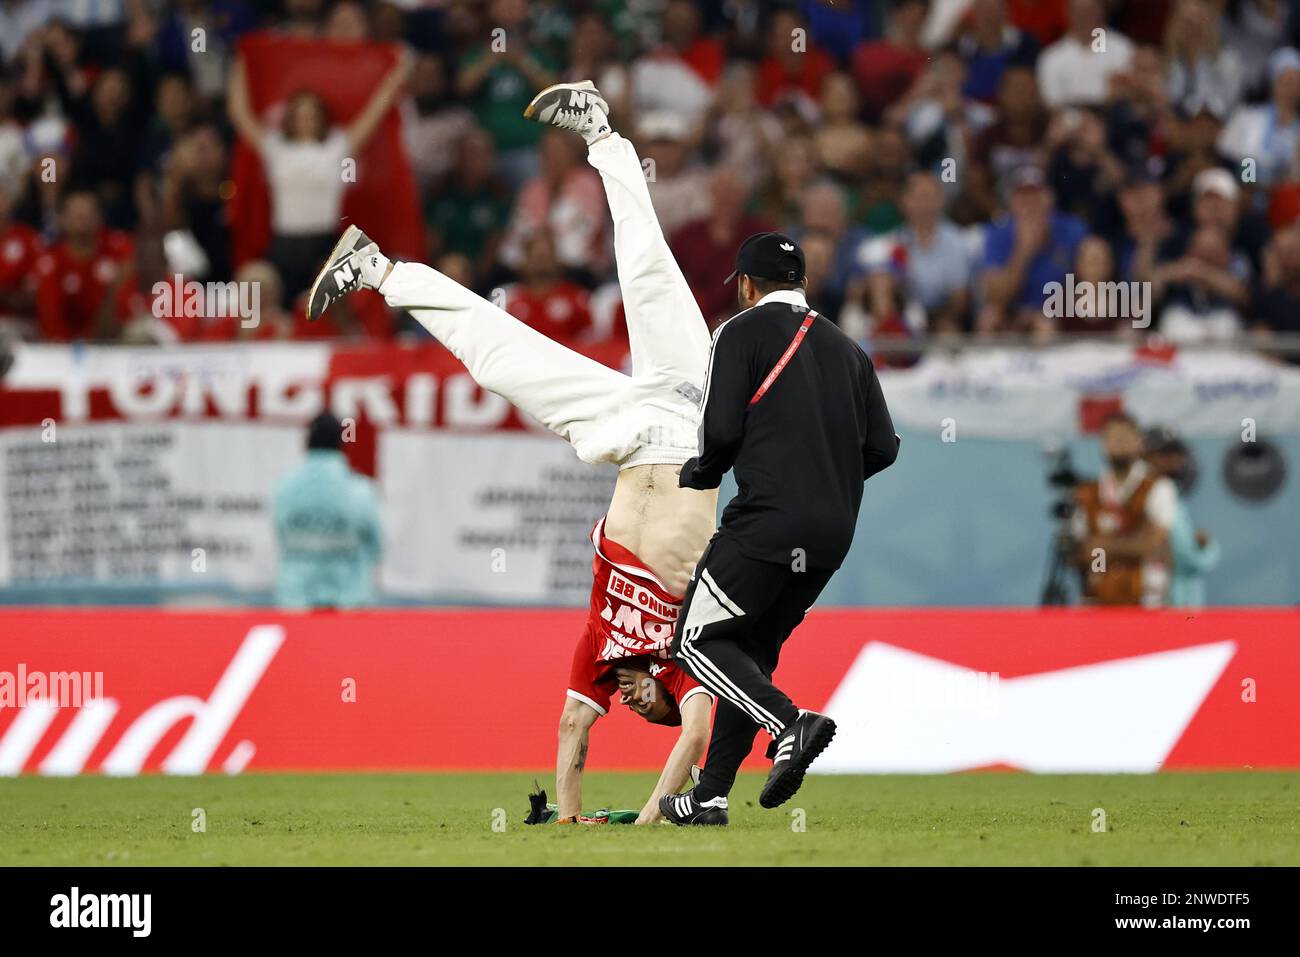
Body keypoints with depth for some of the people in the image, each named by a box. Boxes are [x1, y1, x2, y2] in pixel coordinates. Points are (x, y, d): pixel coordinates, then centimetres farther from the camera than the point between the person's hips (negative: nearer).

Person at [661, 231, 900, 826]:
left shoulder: (743, 331, -1)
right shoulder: (846, 348, 17)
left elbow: (721, 431, -11)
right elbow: (882, 448, 12)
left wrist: (697, 475, 10)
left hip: (767, 525, -7)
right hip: (833, 536, 7)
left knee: (698, 642, 3)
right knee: (753, 652, 17)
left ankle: (790, 724, -19)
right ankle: (711, 797, 13)